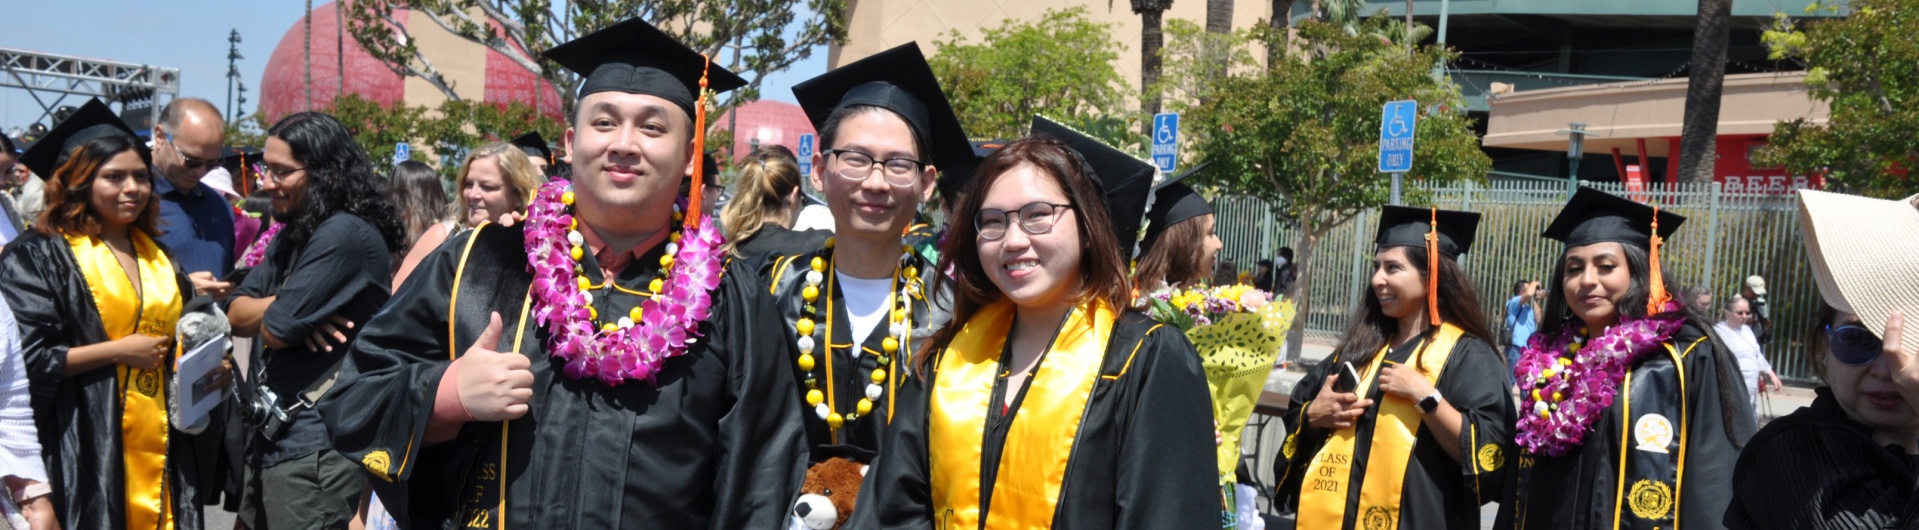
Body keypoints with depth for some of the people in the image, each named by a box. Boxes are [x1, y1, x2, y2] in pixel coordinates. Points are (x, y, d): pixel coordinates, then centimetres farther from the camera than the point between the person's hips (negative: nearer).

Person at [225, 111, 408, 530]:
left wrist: (283, 311, 2)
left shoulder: (346, 235, -18)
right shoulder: (291, 236, 13)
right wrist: (283, 305, -13)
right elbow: (236, 314, 5)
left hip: (315, 449, -9)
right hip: (270, 440, 10)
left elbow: (276, 329, -19)